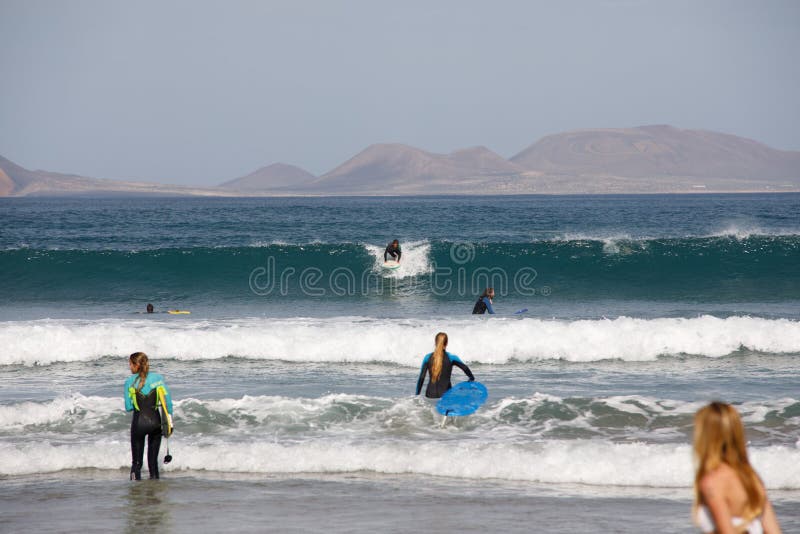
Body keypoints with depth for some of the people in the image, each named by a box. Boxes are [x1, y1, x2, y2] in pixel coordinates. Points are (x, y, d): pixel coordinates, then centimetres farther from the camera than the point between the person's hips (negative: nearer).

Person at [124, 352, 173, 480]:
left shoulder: (129, 382, -2)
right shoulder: (157, 378, 0)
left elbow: (128, 407, 0)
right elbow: (168, 401, -3)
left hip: (139, 422, -1)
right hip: (155, 421, 1)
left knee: (136, 462, 9)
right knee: (153, 460, 12)